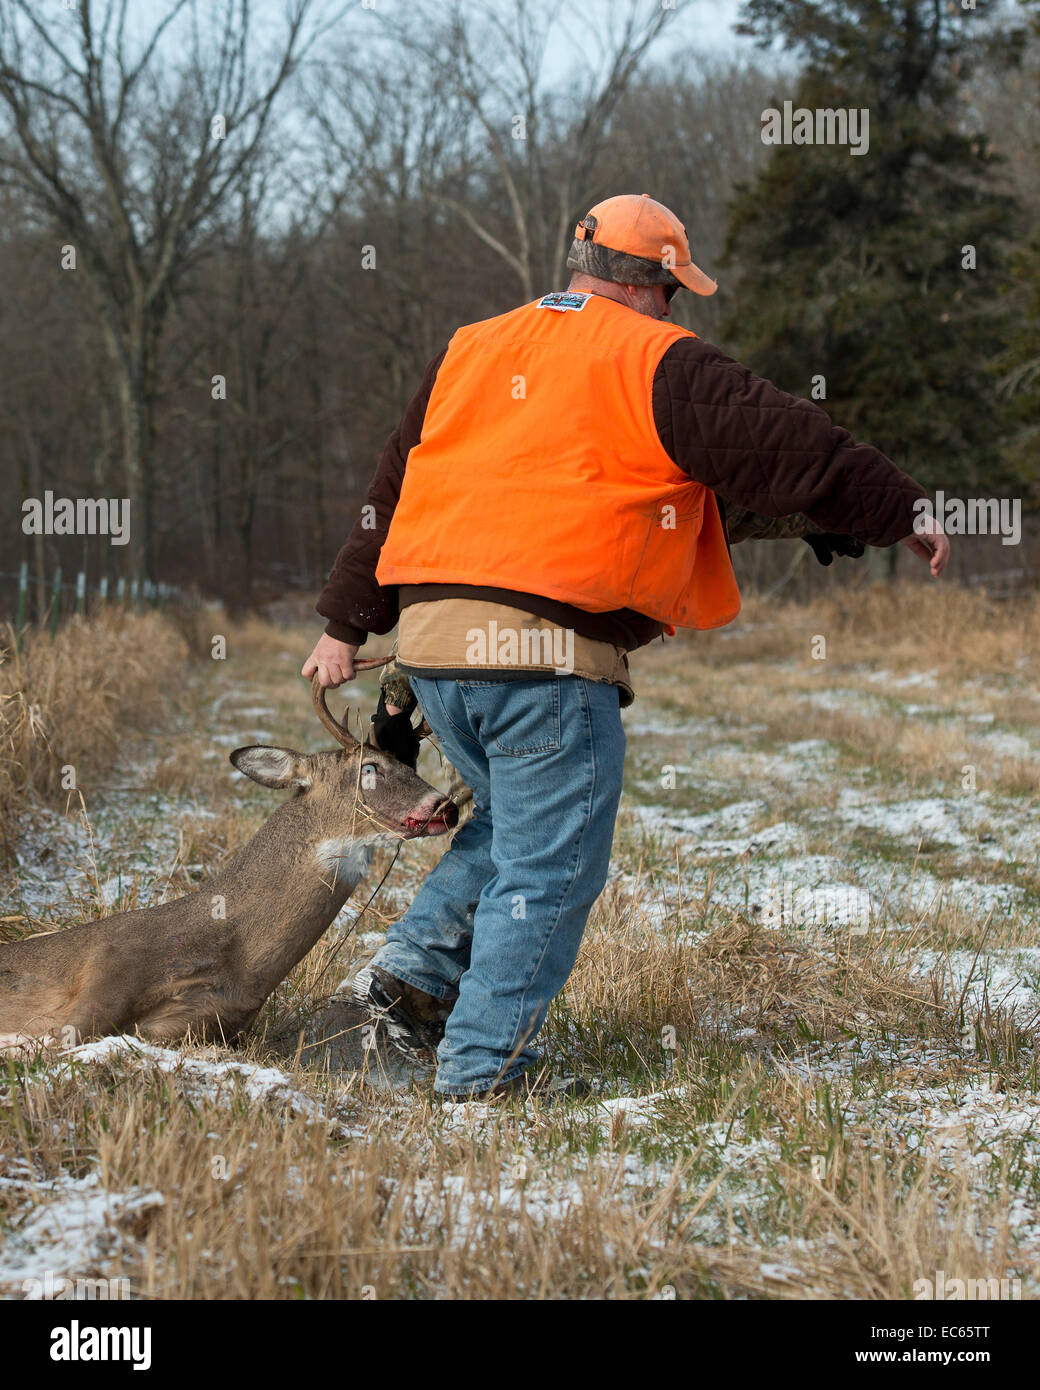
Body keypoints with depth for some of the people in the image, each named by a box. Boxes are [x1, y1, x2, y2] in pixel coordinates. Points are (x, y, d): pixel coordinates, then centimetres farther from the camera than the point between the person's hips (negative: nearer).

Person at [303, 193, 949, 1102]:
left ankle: (418, 965, 15)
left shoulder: (467, 353, 19)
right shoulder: (656, 363, -2)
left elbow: (392, 496, 22)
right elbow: (781, 445, -4)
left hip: (429, 637, 7)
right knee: (552, 863, 3)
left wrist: (347, 626, 27)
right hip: (547, 650, -7)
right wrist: (902, 516, 7)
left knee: (514, 820, 26)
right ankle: (484, 1059, 4)